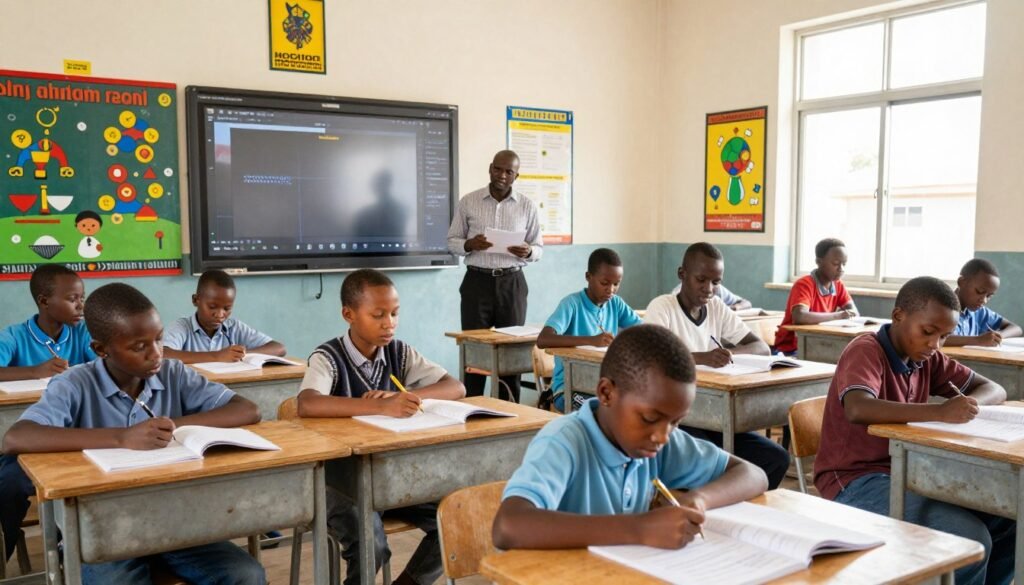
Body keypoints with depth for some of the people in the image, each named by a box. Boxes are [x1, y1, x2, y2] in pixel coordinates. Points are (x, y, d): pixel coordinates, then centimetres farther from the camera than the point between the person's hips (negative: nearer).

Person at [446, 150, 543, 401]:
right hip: (477, 281, -1)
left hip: (512, 283, 1)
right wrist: (469, 245, -15)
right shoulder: (468, 202, 2)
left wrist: (528, 252, -14)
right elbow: (452, 241, 6)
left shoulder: (527, 206, 5)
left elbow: (539, 248, 9)